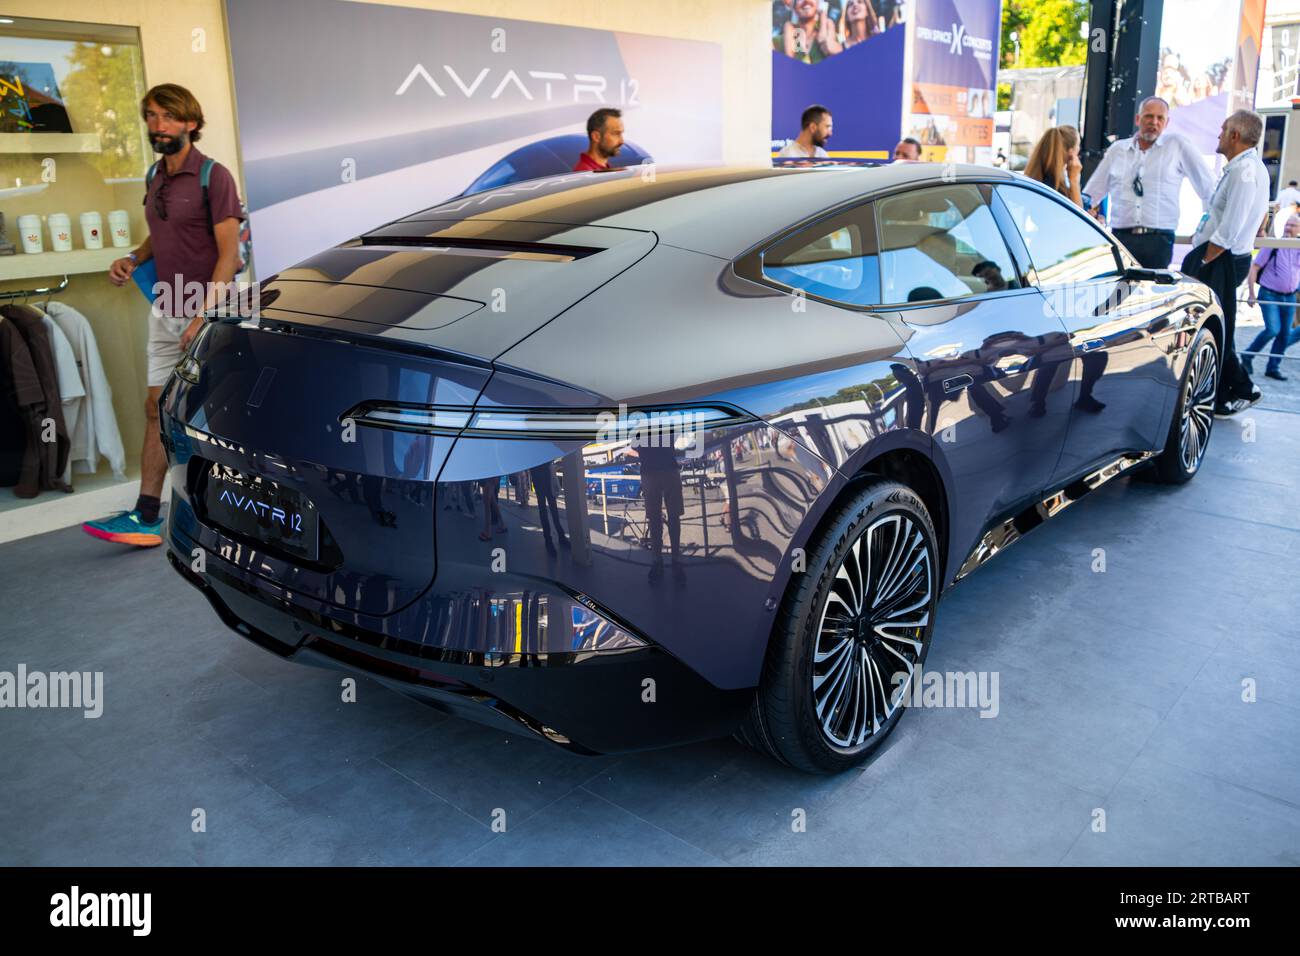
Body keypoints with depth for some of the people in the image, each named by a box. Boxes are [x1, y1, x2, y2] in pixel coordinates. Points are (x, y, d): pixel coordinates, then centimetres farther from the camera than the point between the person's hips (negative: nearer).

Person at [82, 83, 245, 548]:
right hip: (165, 310, 8)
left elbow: (229, 253, -15)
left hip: (208, 310, -8)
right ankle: (146, 516, 8)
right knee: (157, 410, 5)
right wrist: (134, 258, 6)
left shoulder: (213, 176, -10)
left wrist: (204, 316, -22)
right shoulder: (156, 177, 14)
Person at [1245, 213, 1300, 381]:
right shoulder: (1273, 246, -7)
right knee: (1273, 329, -19)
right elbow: (1254, 267, -7)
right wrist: (1251, 293, -12)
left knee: (1284, 334, 5)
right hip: (1269, 295, -5)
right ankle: (1247, 357, -1)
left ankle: (1273, 367, 16)